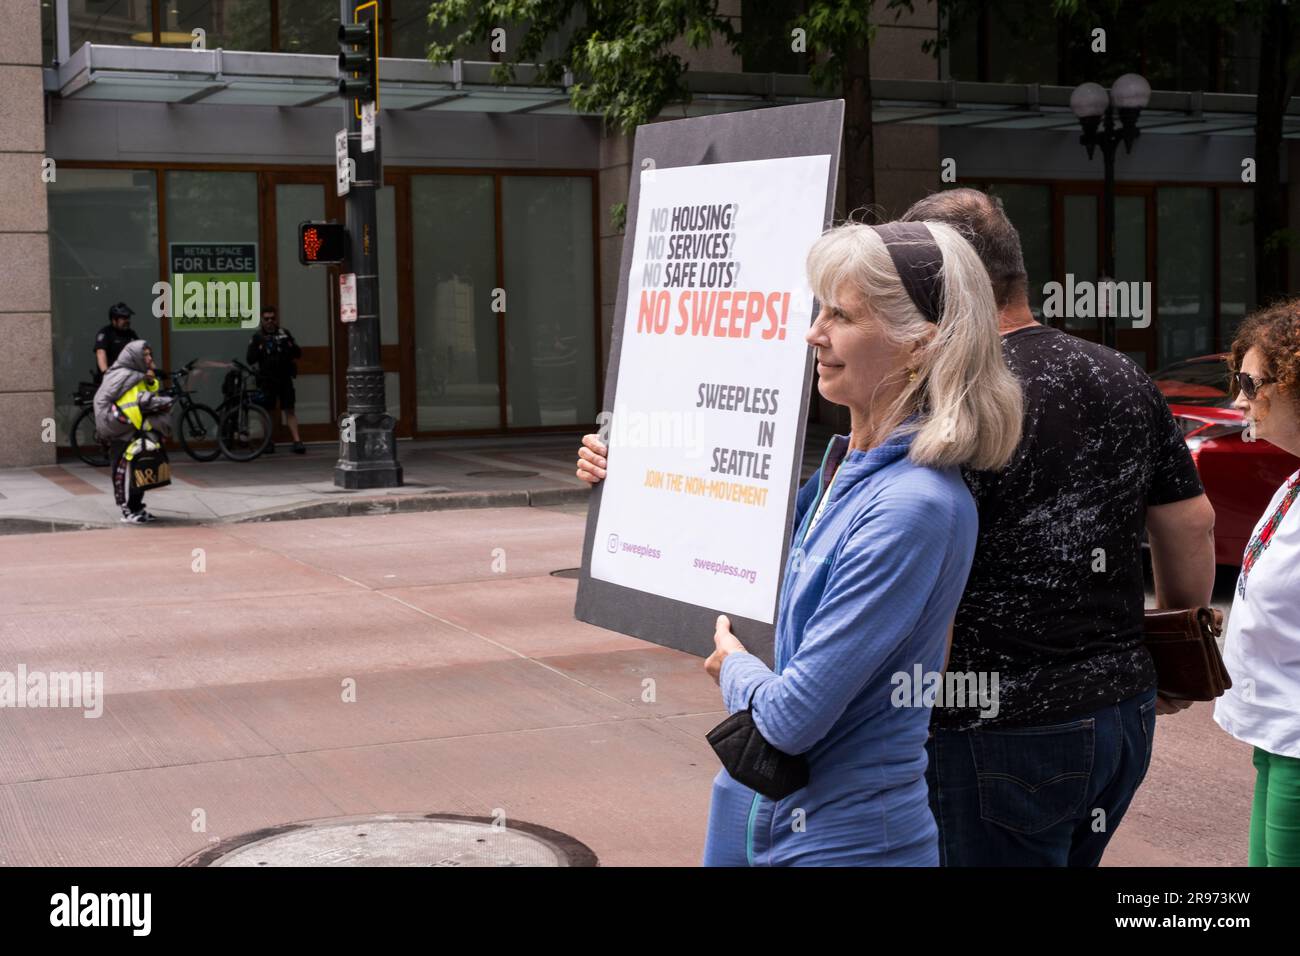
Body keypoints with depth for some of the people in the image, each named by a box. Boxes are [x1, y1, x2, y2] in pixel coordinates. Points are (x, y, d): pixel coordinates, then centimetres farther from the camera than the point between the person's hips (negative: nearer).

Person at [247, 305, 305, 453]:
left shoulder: (284, 334, 7)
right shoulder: (258, 337, 3)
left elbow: (298, 353, 6)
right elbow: (250, 359, -4)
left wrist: (291, 347, -13)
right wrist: (259, 350, -19)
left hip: (285, 378, 0)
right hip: (267, 379, 0)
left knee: (289, 409, -4)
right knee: (269, 410, 6)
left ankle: (297, 441, -7)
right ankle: (269, 442, 17)